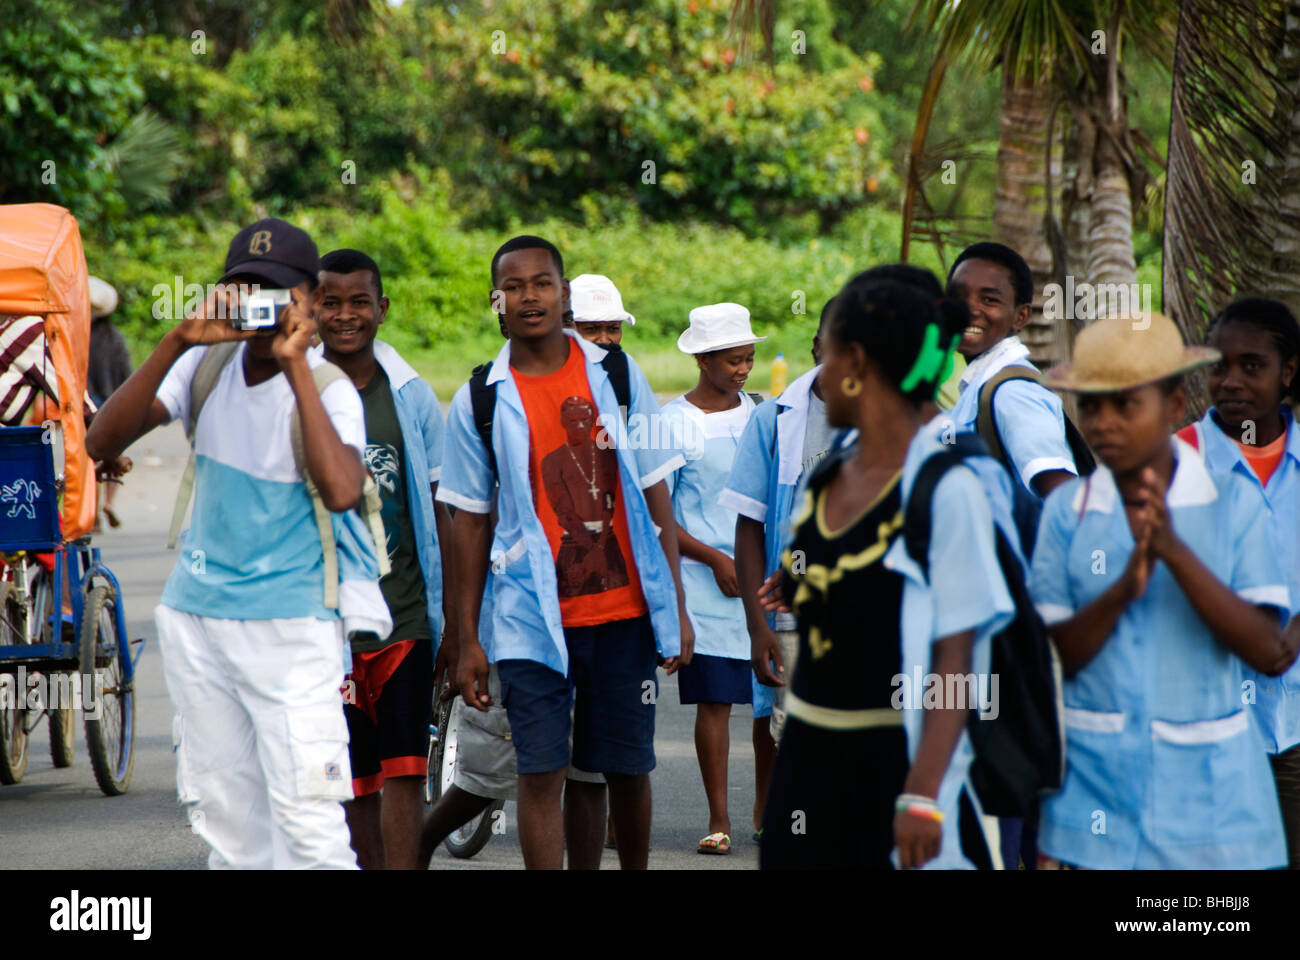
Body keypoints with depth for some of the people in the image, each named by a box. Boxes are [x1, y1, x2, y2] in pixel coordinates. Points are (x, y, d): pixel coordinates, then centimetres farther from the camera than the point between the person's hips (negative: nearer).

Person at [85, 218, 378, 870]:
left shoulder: (329, 389, -11)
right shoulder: (207, 364, 1)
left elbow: (340, 491, -31)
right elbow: (101, 443, -9)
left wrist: (295, 367, -28)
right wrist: (177, 342, -19)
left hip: (290, 626, -5)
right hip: (194, 616, 5)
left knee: (309, 827, -13)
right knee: (229, 827, 9)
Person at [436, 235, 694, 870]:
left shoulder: (617, 376, 4)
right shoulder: (479, 403, 1)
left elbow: (656, 494, 7)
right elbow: (471, 522, 5)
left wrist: (676, 605, 3)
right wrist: (467, 639, 2)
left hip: (627, 609, 1)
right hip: (533, 618, -1)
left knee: (628, 768, 8)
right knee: (540, 772, -6)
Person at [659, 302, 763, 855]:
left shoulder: (759, 415, 11)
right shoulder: (674, 424, -3)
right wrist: (715, 560, -11)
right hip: (706, 582, -4)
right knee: (714, 700, -3)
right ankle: (718, 819, 3)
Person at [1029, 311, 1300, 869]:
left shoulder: (1232, 503, -2)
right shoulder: (1067, 510, 1)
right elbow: (1048, 656, -3)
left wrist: (1176, 552, -19)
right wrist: (1122, 590, -19)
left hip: (1210, 795, -1)